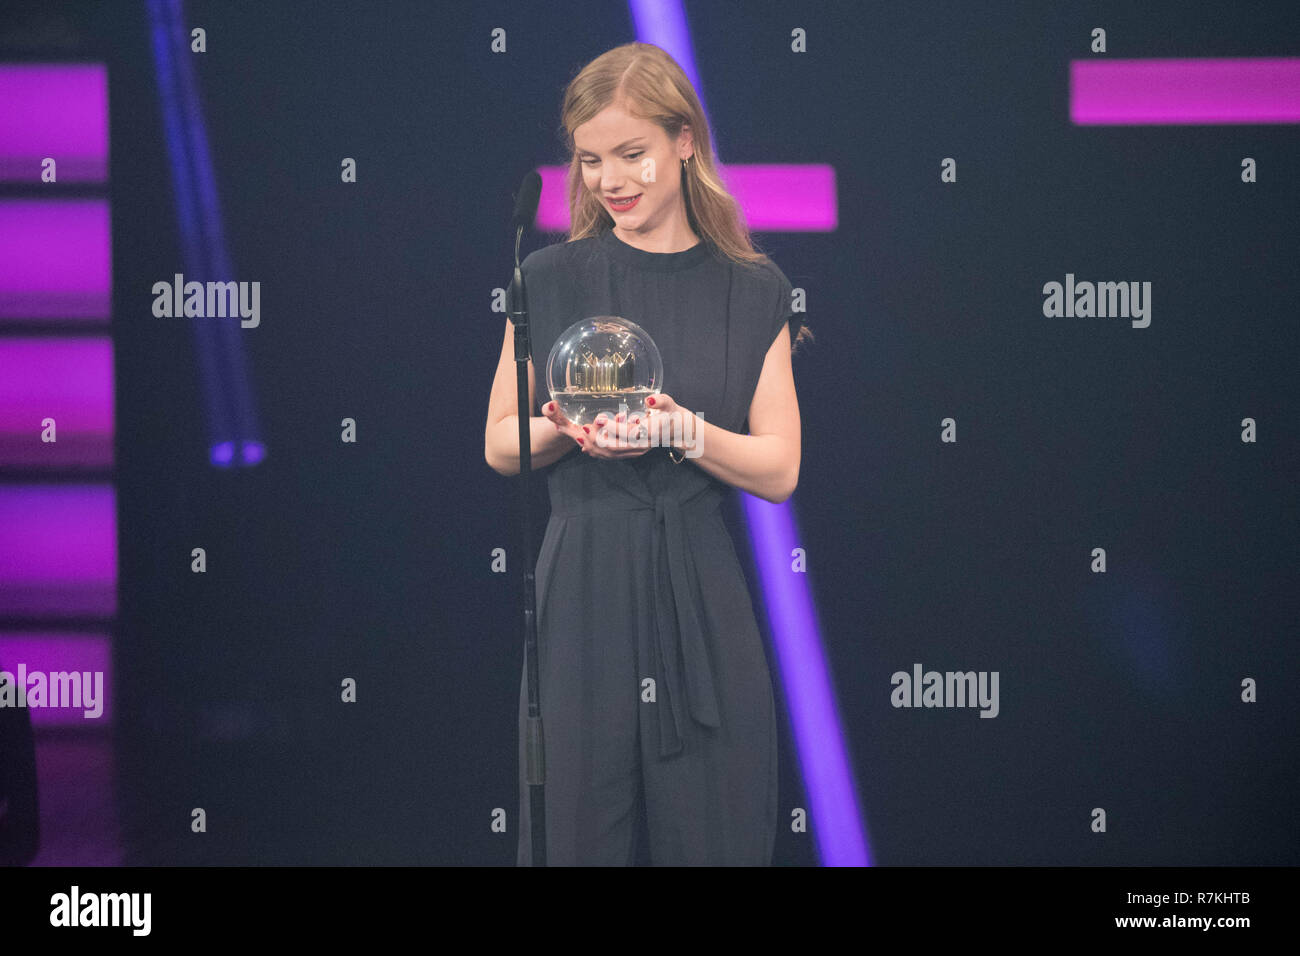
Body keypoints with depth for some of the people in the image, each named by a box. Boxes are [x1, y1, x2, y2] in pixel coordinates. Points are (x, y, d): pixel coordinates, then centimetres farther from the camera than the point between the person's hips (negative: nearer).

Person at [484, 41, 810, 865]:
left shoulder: (751, 292, 6)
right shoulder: (552, 281, 6)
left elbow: (778, 471, 2)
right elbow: (500, 447, 10)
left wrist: (682, 432, -15)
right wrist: (564, 430, -11)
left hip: (703, 602, 0)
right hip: (584, 589, 0)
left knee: (708, 836, 1)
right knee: (577, 834, 1)